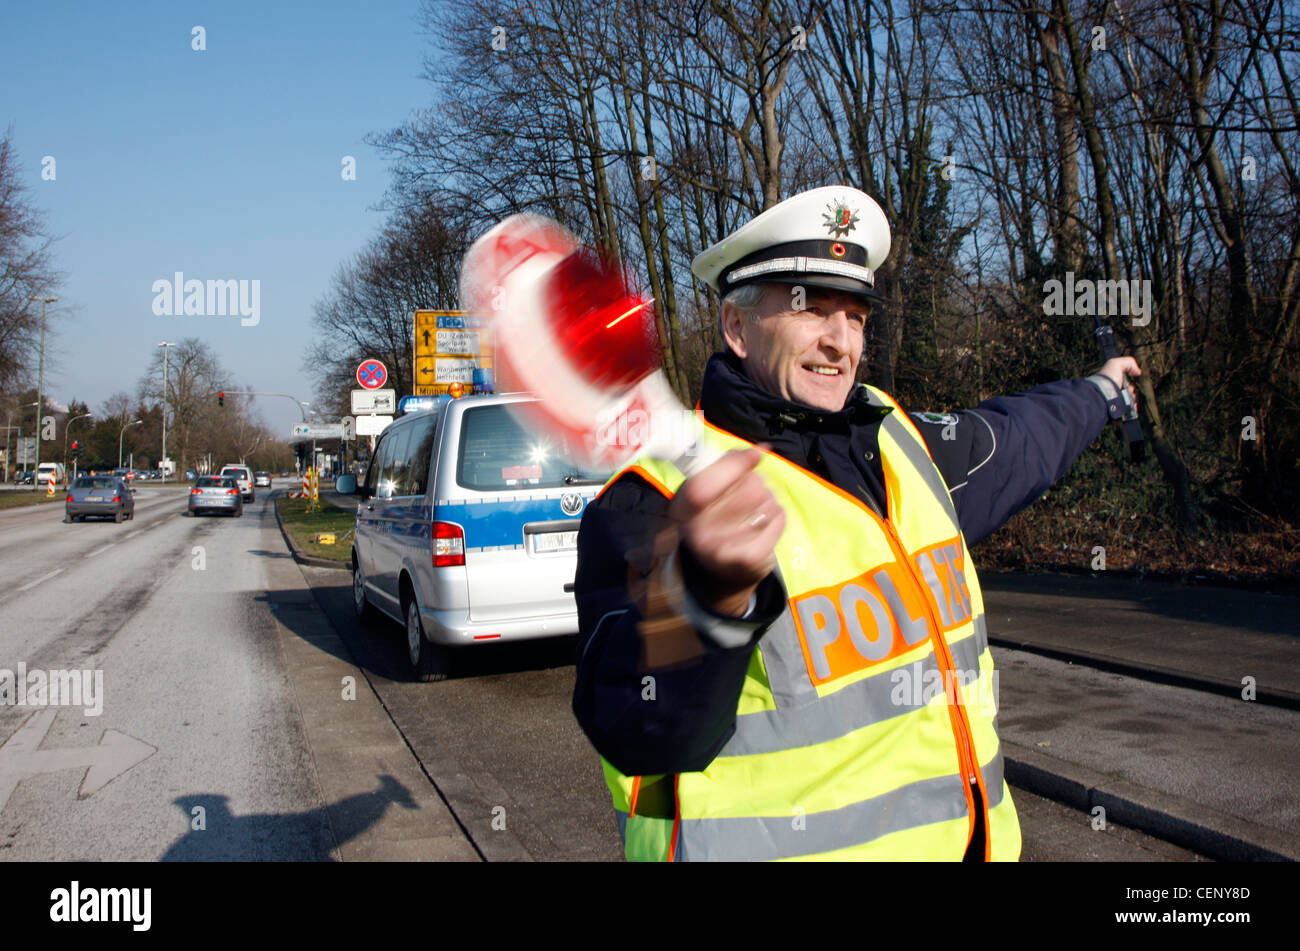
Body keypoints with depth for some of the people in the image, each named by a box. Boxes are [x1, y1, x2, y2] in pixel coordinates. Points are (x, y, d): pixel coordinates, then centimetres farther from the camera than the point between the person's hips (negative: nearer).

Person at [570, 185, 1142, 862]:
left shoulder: (896, 439, 3)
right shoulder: (658, 497, -21)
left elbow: (1014, 440, 25)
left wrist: (1101, 392, 40)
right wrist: (711, 590, -51)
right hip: (787, 843, -7)